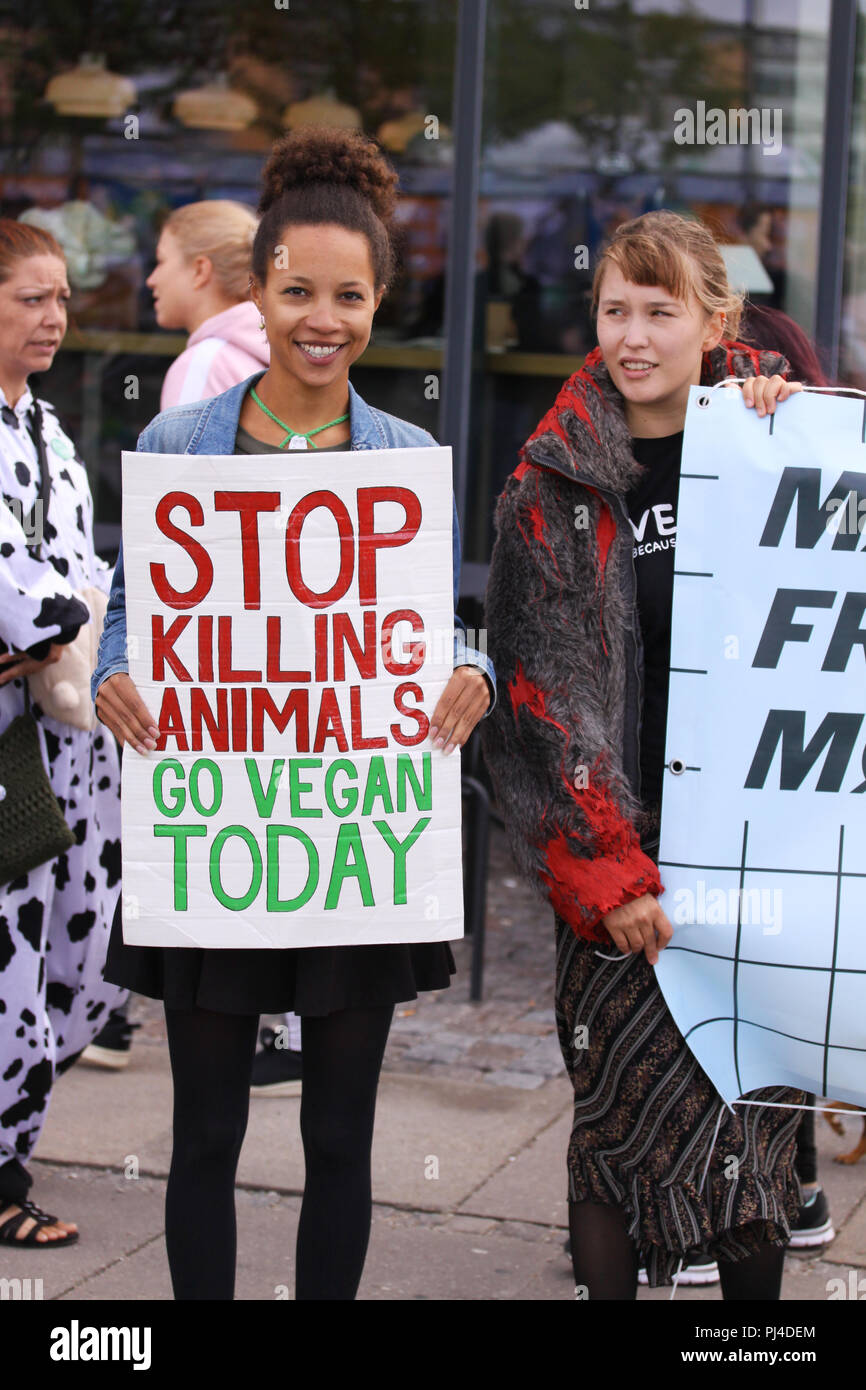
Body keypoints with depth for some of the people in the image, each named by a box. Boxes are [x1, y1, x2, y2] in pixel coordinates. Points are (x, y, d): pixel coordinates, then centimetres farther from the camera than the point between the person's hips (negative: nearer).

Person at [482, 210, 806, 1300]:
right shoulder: (554, 488, 3)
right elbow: (538, 694, -2)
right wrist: (607, 875, -11)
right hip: (617, 857, -1)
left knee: (760, 1113, 3)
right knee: (619, 1118, 0)